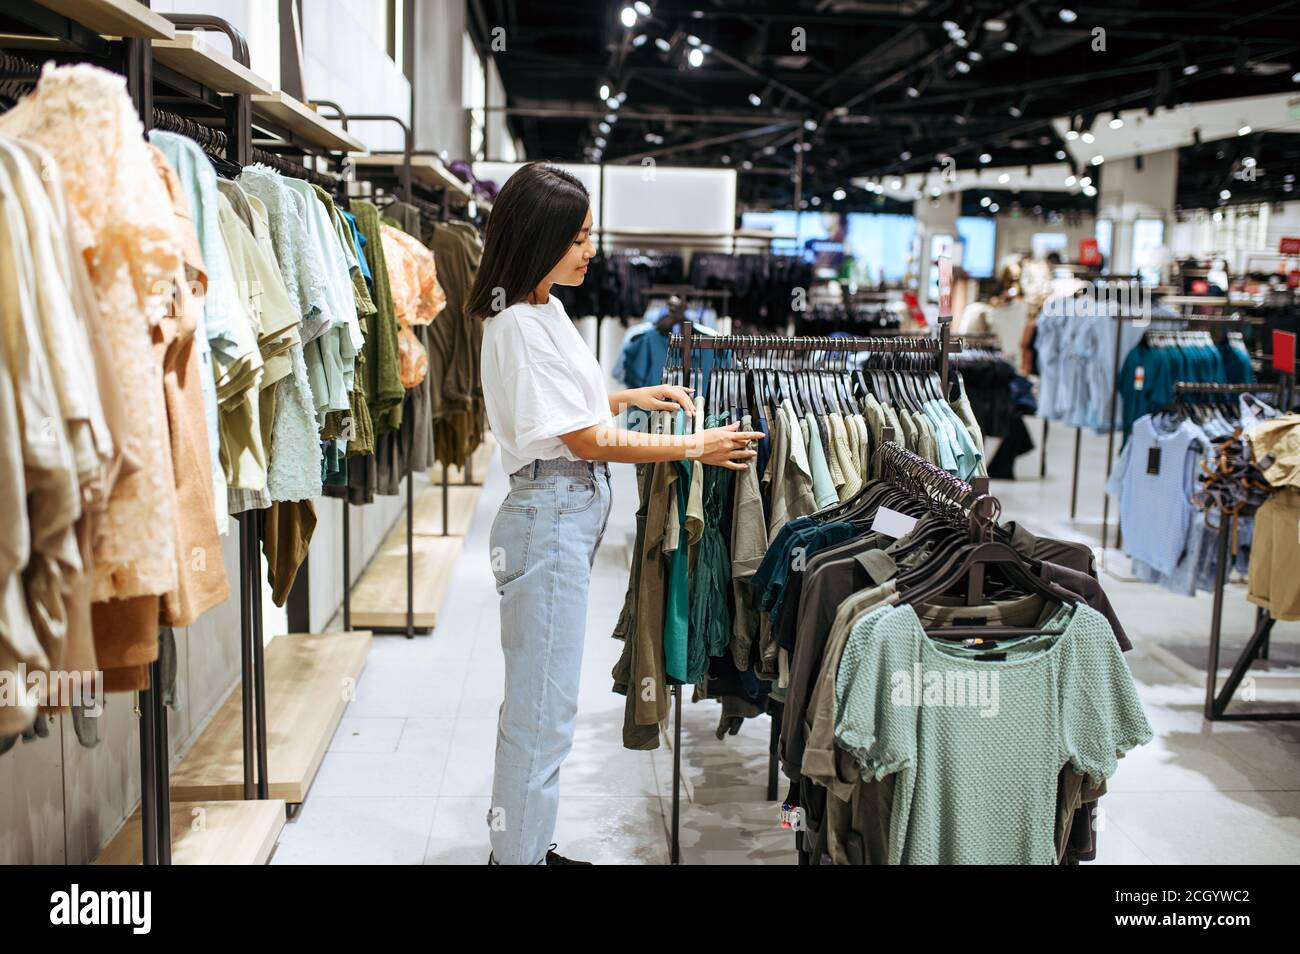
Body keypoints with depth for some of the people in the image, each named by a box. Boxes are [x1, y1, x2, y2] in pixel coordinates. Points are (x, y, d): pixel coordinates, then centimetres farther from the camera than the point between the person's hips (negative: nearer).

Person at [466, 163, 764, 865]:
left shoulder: (543, 309, 12)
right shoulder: (521, 325, -18)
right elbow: (587, 440, -19)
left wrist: (632, 397, 15)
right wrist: (694, 447, -13)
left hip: (571, 514, 10)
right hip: (550, 513, -10)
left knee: (538, 701, 17)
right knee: (542, 707, -2)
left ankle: (524, 845, 30)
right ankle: (517, 854, 11)